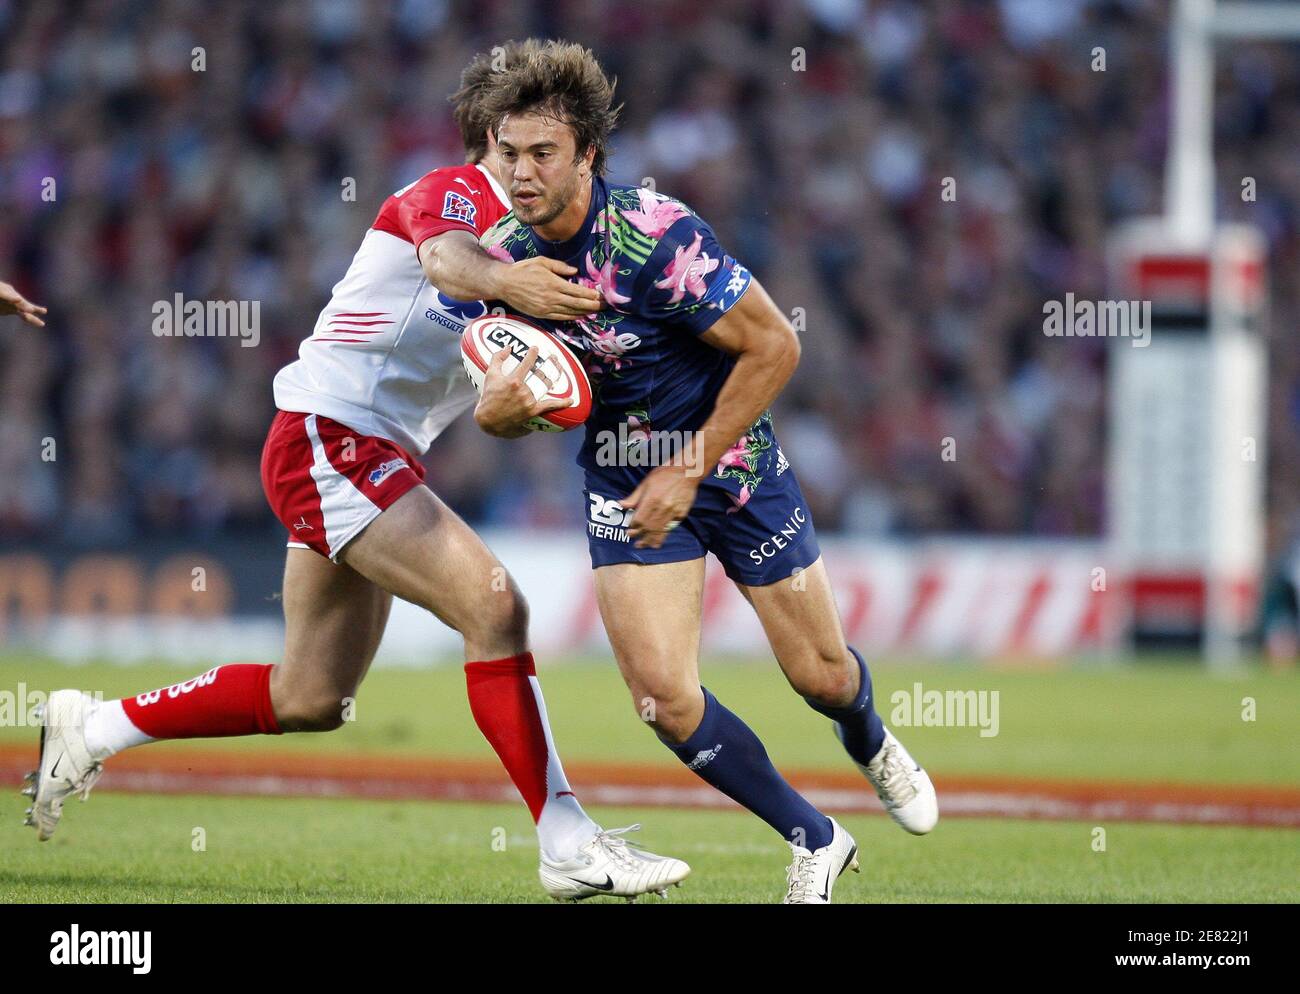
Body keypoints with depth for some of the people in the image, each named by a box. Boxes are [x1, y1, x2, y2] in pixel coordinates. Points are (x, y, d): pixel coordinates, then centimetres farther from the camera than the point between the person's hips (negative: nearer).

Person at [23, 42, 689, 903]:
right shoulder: (452, 192, -12)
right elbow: (444, 254, -37)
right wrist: (502, 278, -60)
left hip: (370, 460, 10)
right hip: (328, 438, -10)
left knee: (310, 701, 16)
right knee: (493, 606, -22)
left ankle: (93, 730, 29)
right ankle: (569, 847, -21)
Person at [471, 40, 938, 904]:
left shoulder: (658, 235, -28)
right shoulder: (502, 258, -11)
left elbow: (774, 347, -21)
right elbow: (505, 409, 1)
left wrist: (688, 471, -20)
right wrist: (498, 407, -25)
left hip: (732, 458, -3)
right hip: (622, 474, 3)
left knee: (820, 675, 7)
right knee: (662, 692, -12)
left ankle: (872, 746, 46)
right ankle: (814, 841, 9)